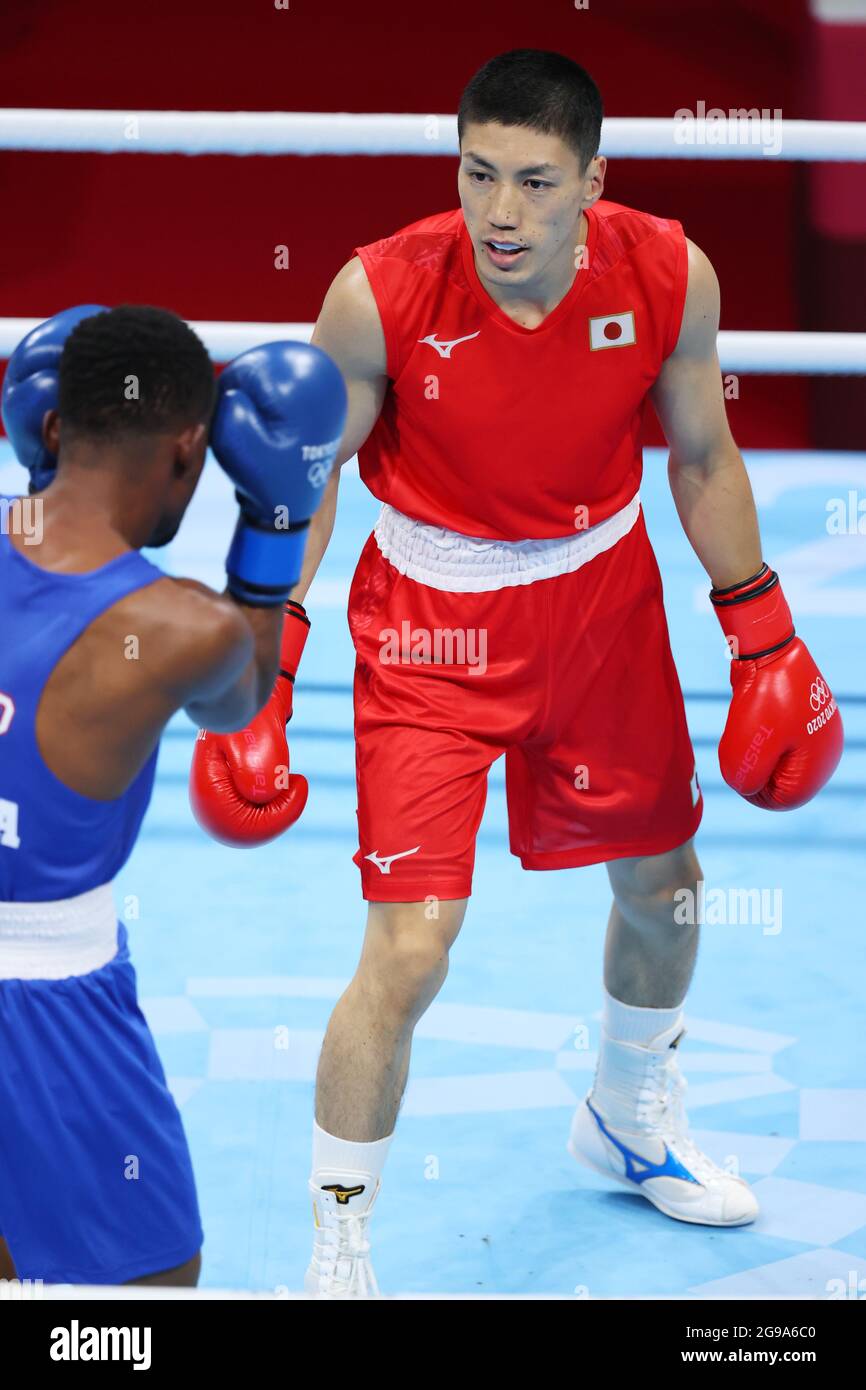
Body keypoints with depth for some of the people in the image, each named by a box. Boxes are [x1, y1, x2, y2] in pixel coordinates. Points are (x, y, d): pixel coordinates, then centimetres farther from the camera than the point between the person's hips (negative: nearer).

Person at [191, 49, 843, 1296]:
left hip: (604, 595, 4)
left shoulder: (670, 278, -17)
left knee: (663, 883, 21)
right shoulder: (381, 294, -26)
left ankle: (630, 1120, 53)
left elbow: (702, 458, 0)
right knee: (409, 953, -11)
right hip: (434, 626, -4)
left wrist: (761, 629, 4)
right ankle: (338, 1255, 10)